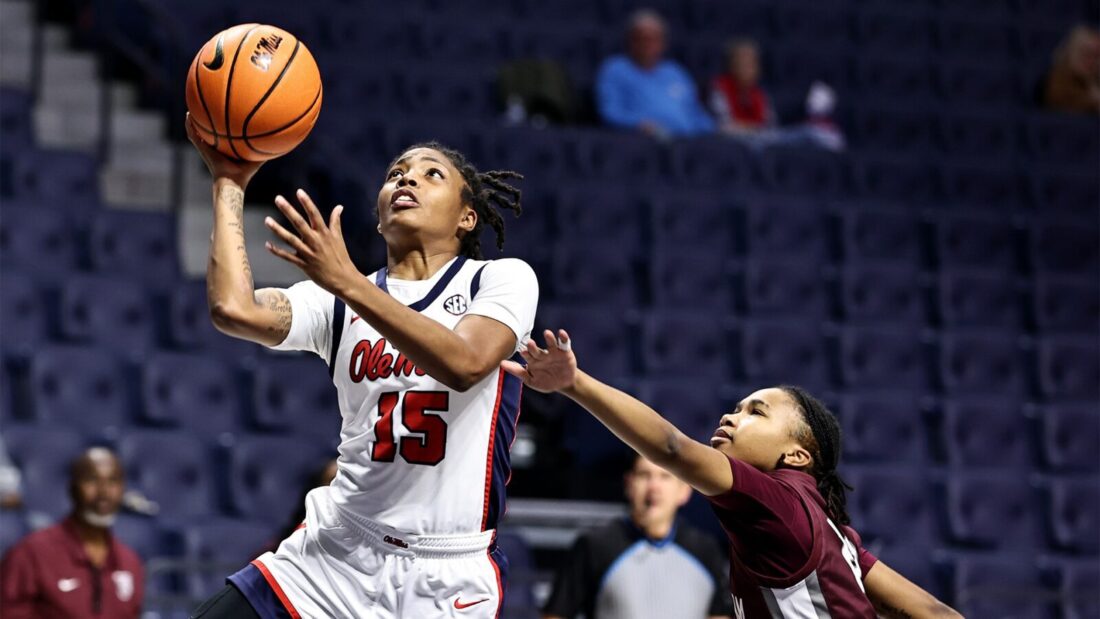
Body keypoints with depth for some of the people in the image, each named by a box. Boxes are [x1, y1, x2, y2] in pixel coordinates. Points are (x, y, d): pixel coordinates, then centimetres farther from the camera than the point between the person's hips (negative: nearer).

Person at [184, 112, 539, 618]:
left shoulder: (504, 279, 0)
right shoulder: (337, 298, 8)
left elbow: (465, 363, -20)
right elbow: (234, 310, -10)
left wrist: (346, 282, -25)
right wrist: (229, 183, -5)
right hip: (336, 551, 3)